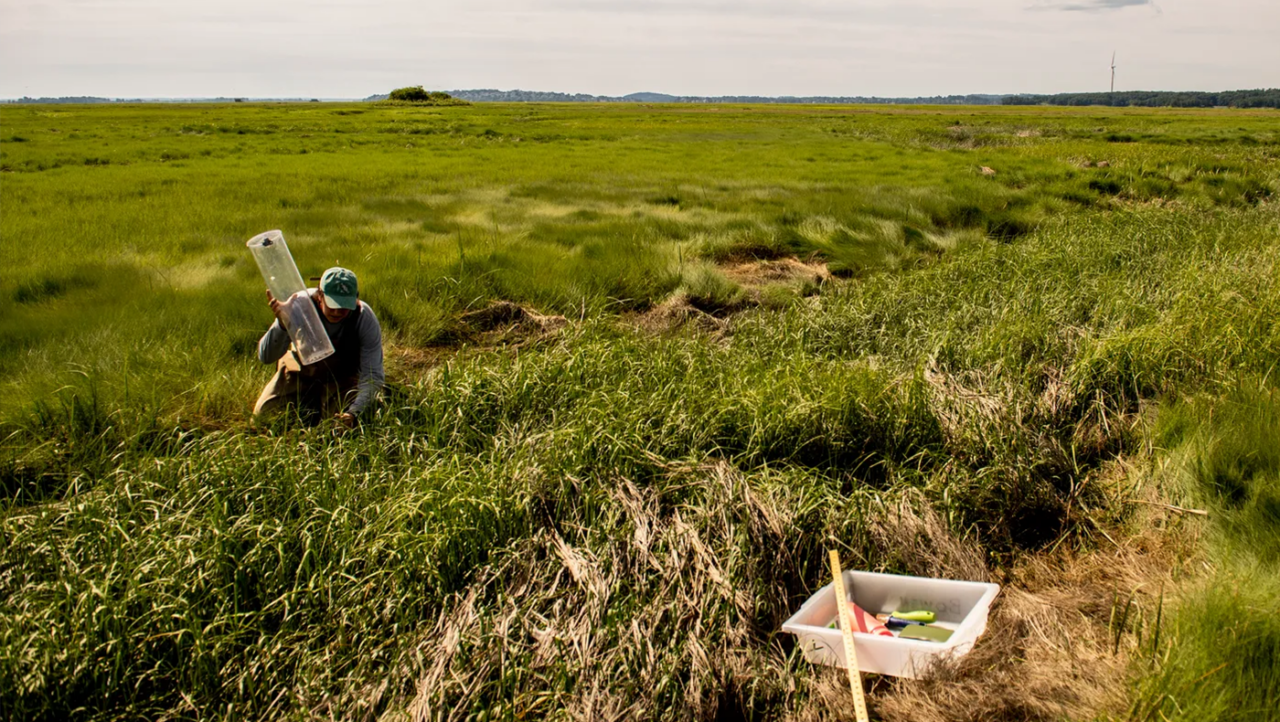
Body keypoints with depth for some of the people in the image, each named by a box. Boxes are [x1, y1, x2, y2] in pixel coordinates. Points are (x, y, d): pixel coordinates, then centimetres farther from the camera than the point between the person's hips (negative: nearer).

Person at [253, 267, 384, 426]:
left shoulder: (366, 319, -30)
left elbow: (373, 376, -28)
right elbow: (265, 357, -31)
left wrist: (354, 412, -45)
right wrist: (282, 323, -51)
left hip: (343, 376, -1)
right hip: (302, 369, 1)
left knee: (345, 422, -22)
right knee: (263, 413, -6)